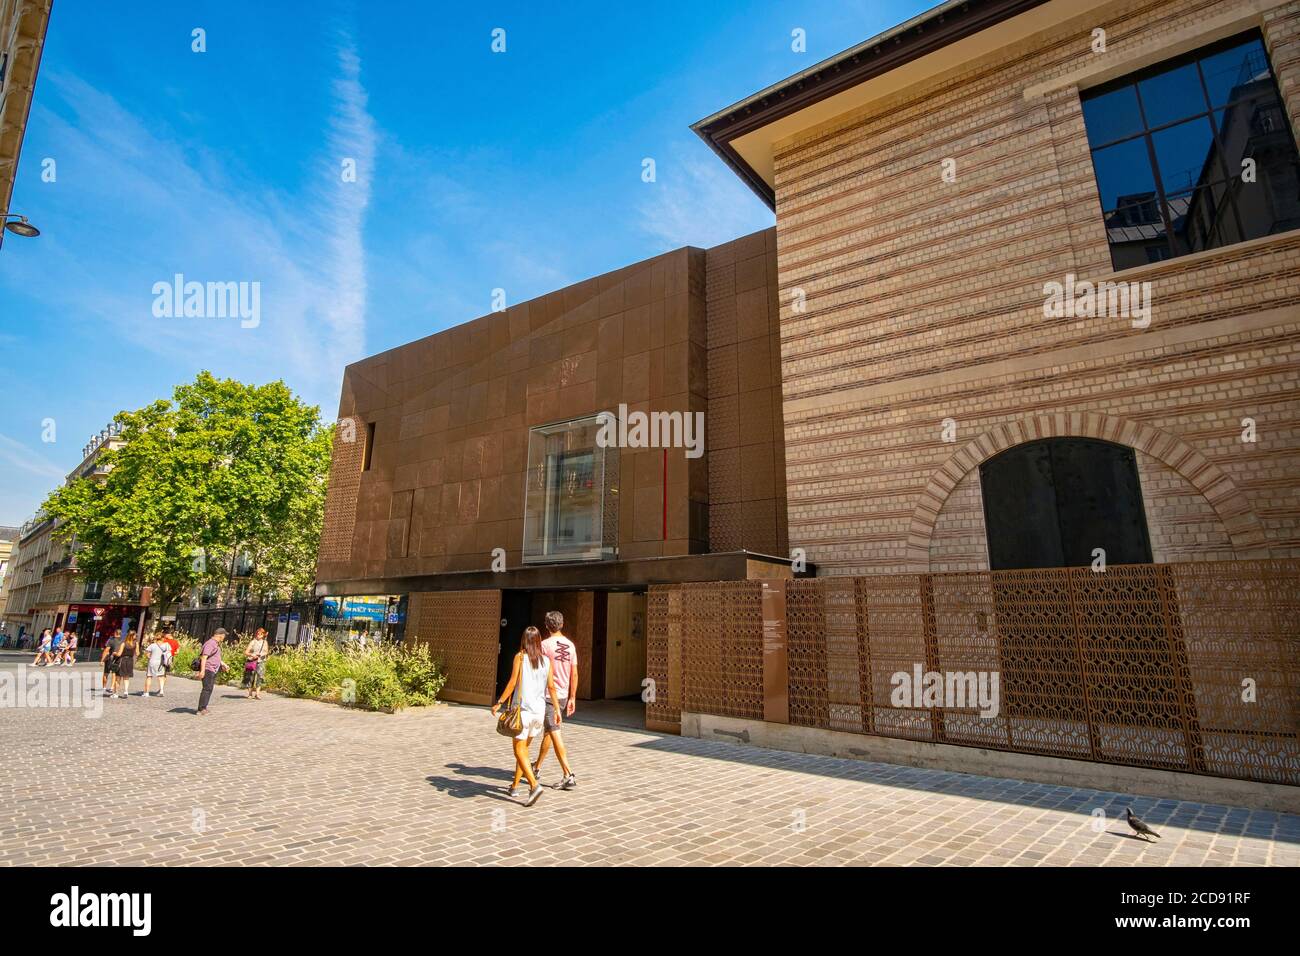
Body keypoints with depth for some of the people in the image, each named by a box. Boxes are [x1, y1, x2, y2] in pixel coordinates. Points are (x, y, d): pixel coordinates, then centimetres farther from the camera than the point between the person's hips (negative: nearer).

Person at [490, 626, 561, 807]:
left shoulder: (520, 657, -6)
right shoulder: (546, 660, 4)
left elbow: (513, 682, -11)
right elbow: (551, 687, 3)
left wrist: (499, 702, -6)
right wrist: (557, 709, 10)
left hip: (523, 709, -5)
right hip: (539, 710, 5)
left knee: (519, 750, 0)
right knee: (524, 748, 20)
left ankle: (534, 785, -15)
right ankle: (515, 785, 29)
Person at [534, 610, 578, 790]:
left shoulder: (545, 644, -13)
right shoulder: (570, 645, 4)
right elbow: (574, 674, 6)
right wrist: (572, 698, 13)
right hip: (563, 696, 7)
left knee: (555, 734, -5)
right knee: (548, 732, 21)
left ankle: (569, 775, -10)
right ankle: (537, 767, 36)